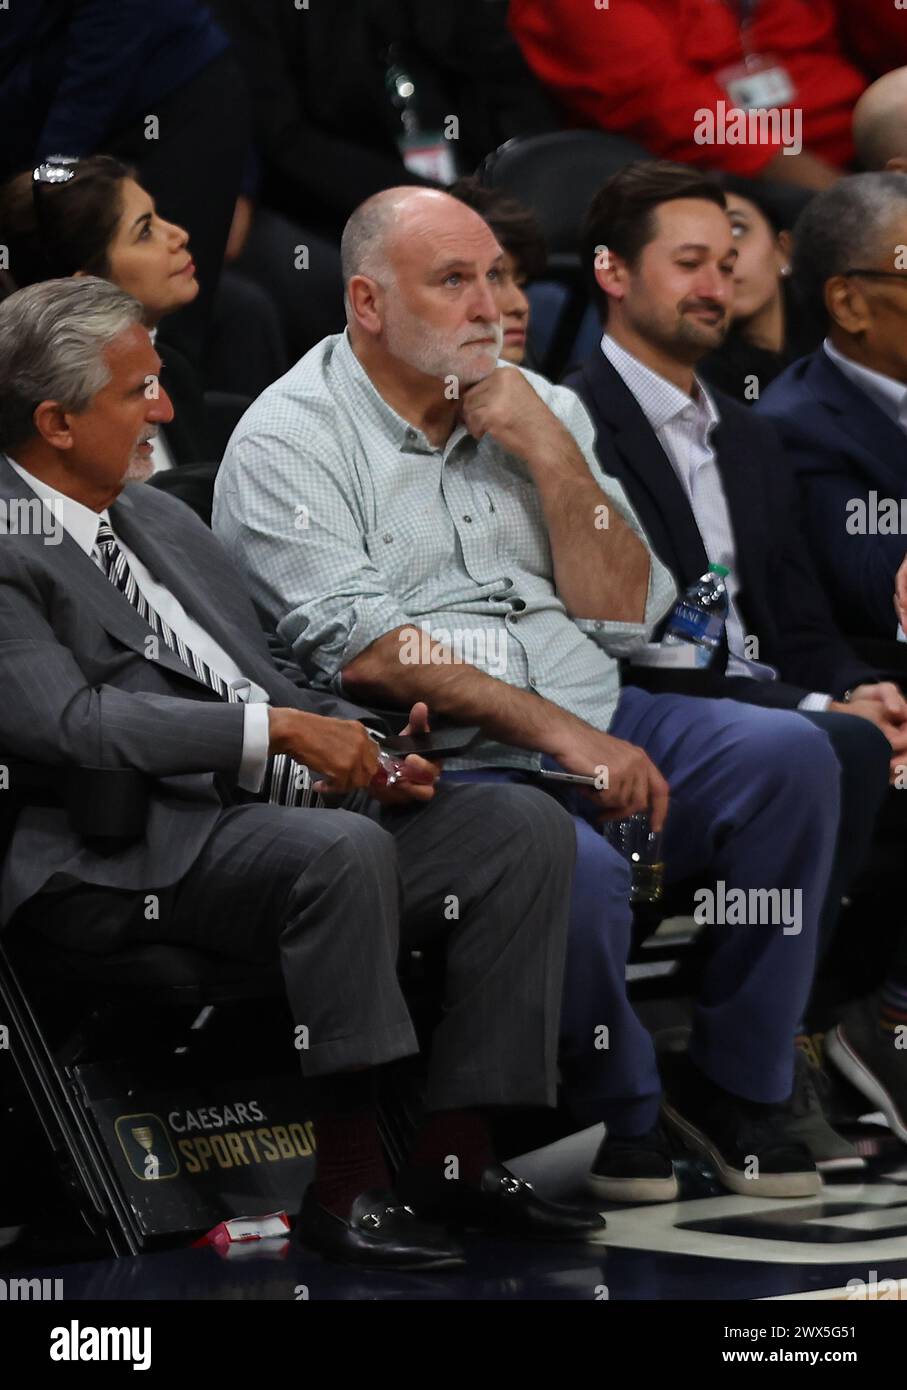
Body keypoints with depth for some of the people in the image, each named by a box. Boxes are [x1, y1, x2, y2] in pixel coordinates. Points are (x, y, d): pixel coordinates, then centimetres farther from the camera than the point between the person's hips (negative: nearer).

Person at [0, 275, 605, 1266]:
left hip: (268, 805, 9)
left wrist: (363, 748, 4)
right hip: (134, 856, -9)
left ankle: (457, 1149, -7)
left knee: (525, 826, -5)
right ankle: (347, 1184, -26)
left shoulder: (159, 517, 22)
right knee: (343, 850, -36)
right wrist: (279, 730, -22)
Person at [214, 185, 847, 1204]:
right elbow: (365, 652, -15)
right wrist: (559, 733, -22)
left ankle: (736, 1083, -6)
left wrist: (550, 456, -3)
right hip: (437, 764, -6)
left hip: (594, 727, 6)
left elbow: (623, 617, 10)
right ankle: (620, 1112, -5)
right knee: (577, 866, -35)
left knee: (790, 756, -19)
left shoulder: (536, 408, 16)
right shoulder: (289, 441, -2)